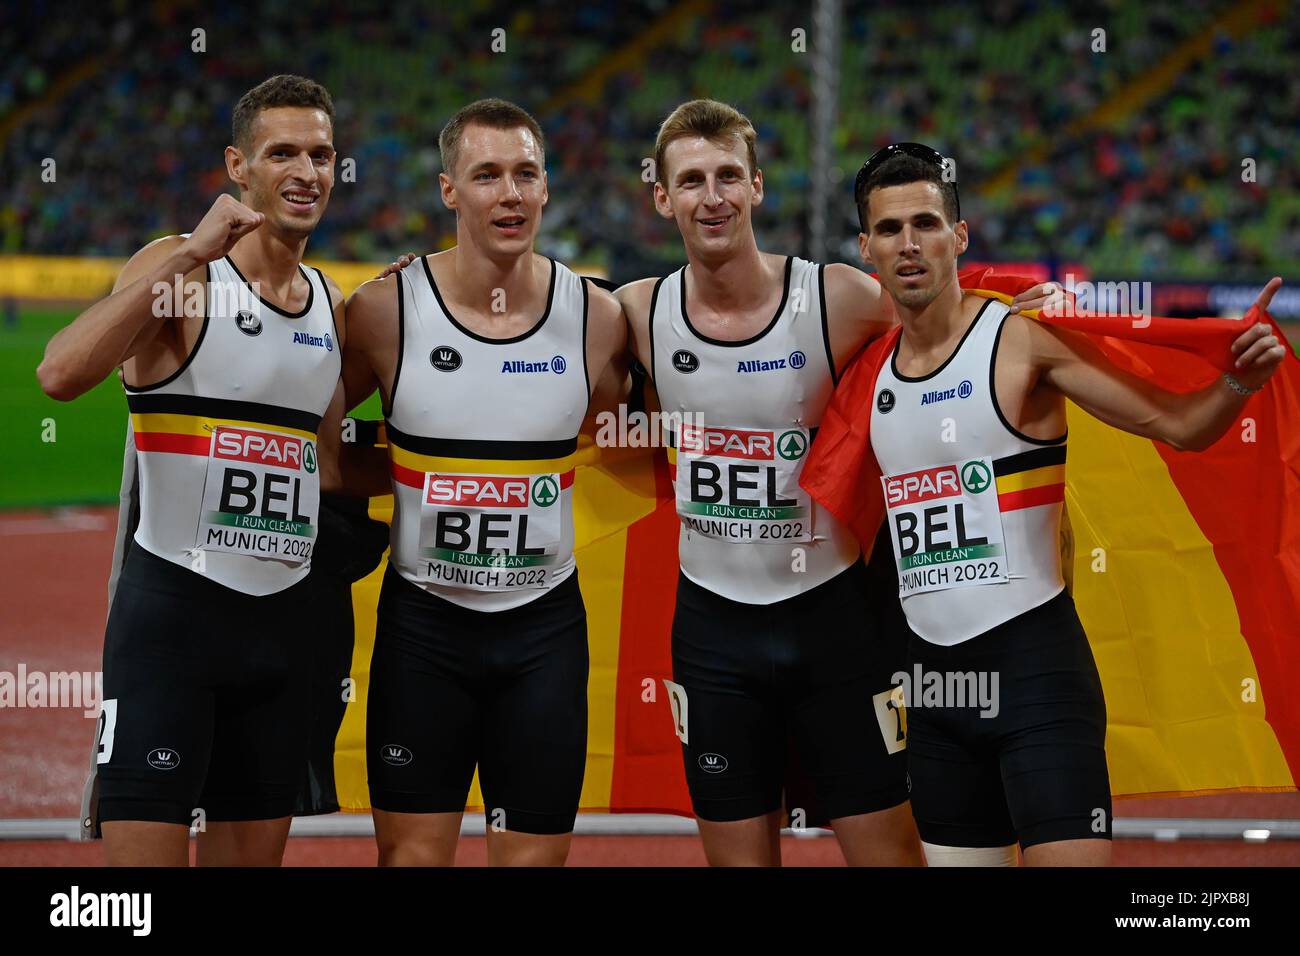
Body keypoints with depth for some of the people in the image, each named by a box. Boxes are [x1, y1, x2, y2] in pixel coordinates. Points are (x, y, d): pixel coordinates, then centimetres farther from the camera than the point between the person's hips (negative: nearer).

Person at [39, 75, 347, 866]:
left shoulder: (331, 305, 13)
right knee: (145, 854, -10)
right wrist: (188, 256, -26)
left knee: (255, 857, 11)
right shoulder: (180, 270, -7)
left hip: (280, 616, 7)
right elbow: (61, 373, -26)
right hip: (173, 609, -7)